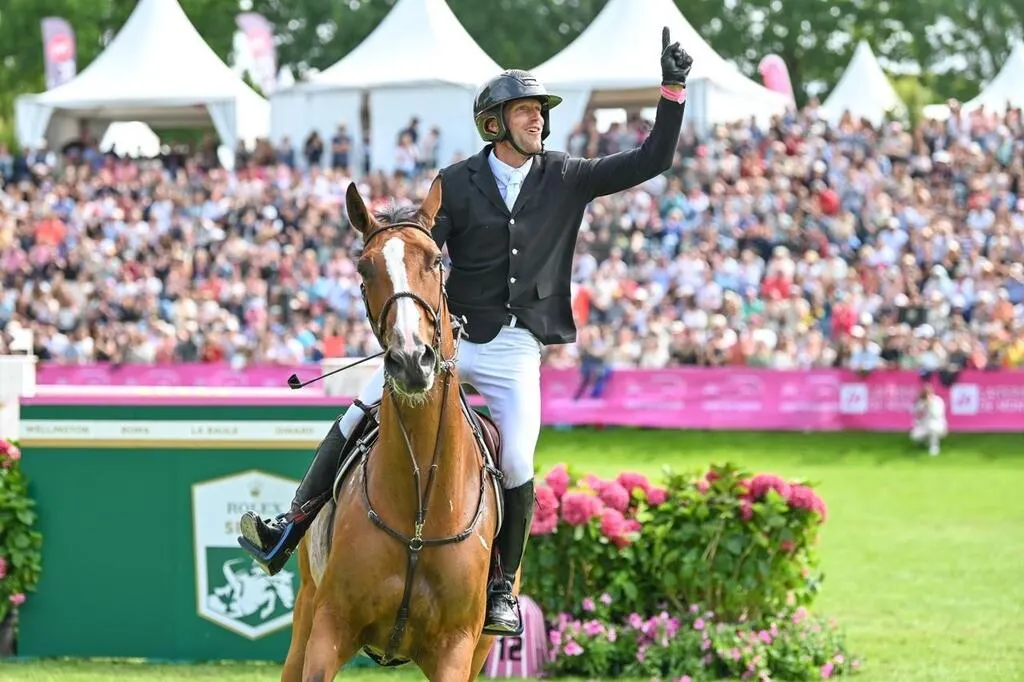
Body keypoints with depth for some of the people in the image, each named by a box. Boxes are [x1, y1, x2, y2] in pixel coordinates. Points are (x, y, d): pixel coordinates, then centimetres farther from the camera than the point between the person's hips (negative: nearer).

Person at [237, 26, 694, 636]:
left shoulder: (566, 179, 3)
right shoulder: (458, 184, 1)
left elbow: (653, 162, 1)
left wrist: (674, 91, -9)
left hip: (515, 347, 0)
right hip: (450, 334, 0)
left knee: (516, 467, -13)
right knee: (356, 423, -9)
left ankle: (504, 587, 8)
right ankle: (290, 531, 1)